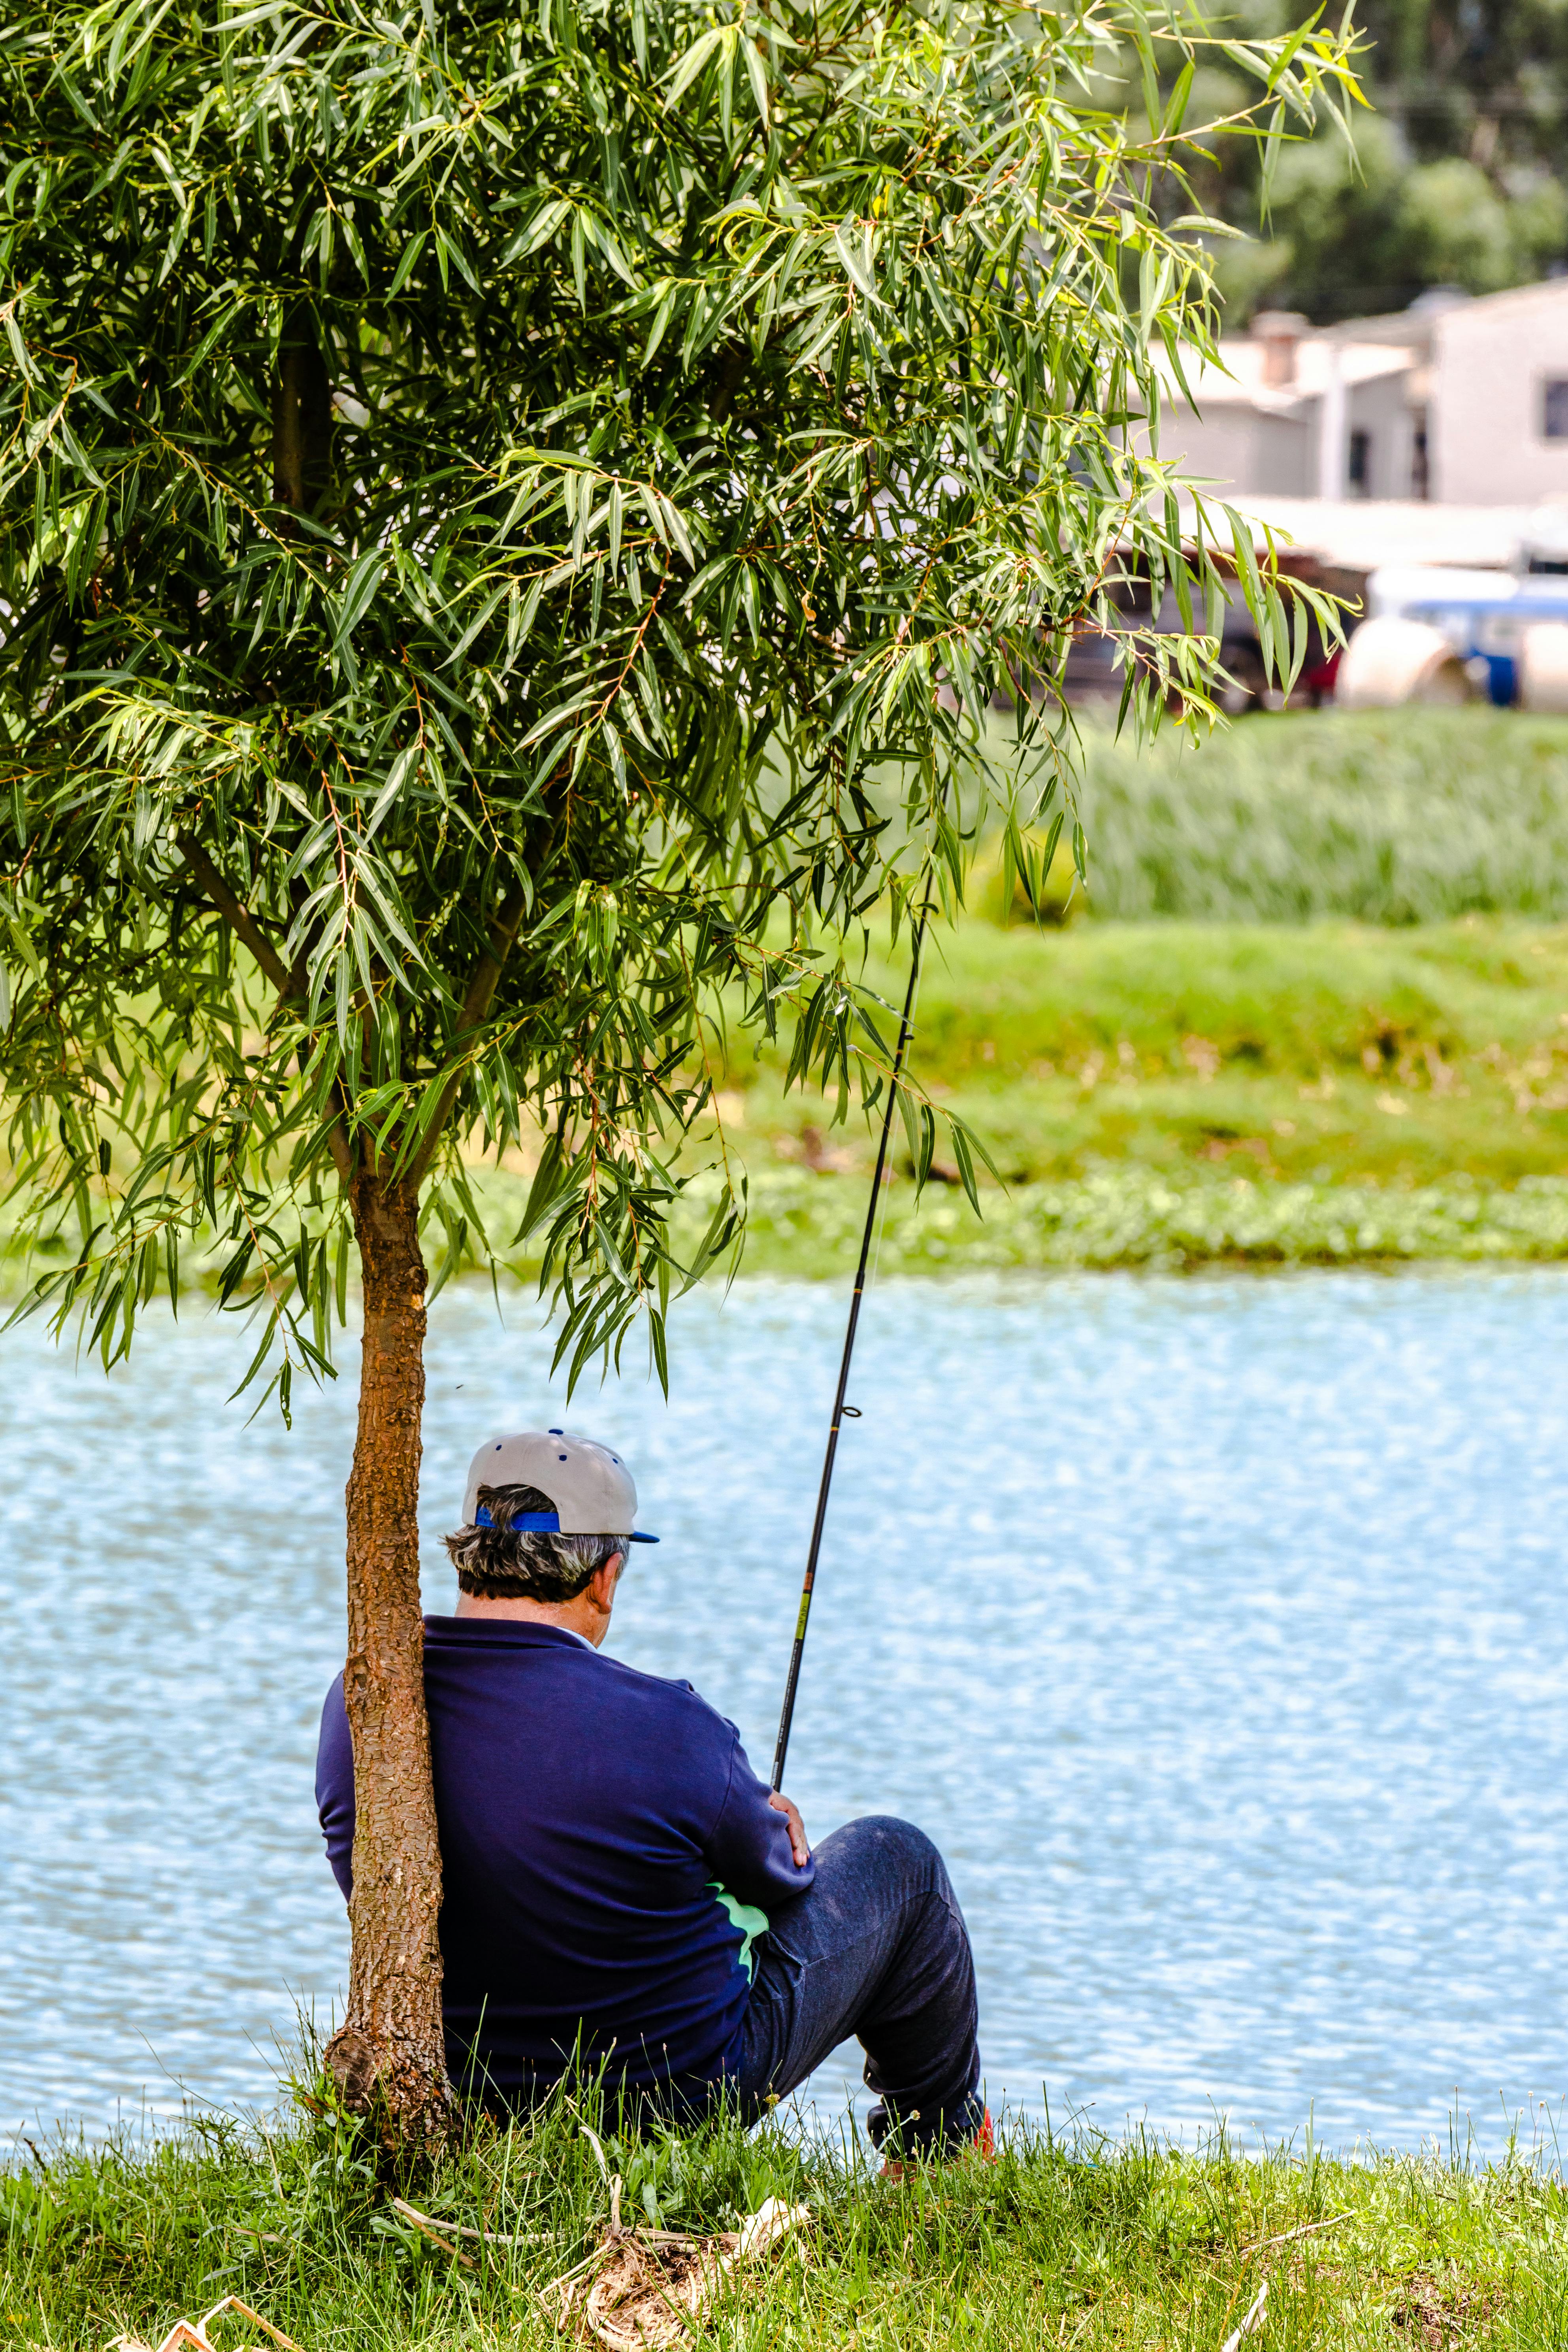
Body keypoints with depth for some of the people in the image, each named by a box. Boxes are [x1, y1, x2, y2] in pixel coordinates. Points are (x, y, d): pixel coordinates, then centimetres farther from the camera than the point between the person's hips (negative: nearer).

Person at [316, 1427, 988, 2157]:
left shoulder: (356, 1705, -12)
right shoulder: (663, 1728, -29)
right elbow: (777, 1878, -10)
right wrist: (763, 1819, 16)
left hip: (477, 2093, 6)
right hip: (690, 2090, -6)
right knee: (894, 1860, 18)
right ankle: (941, 2142, 40)